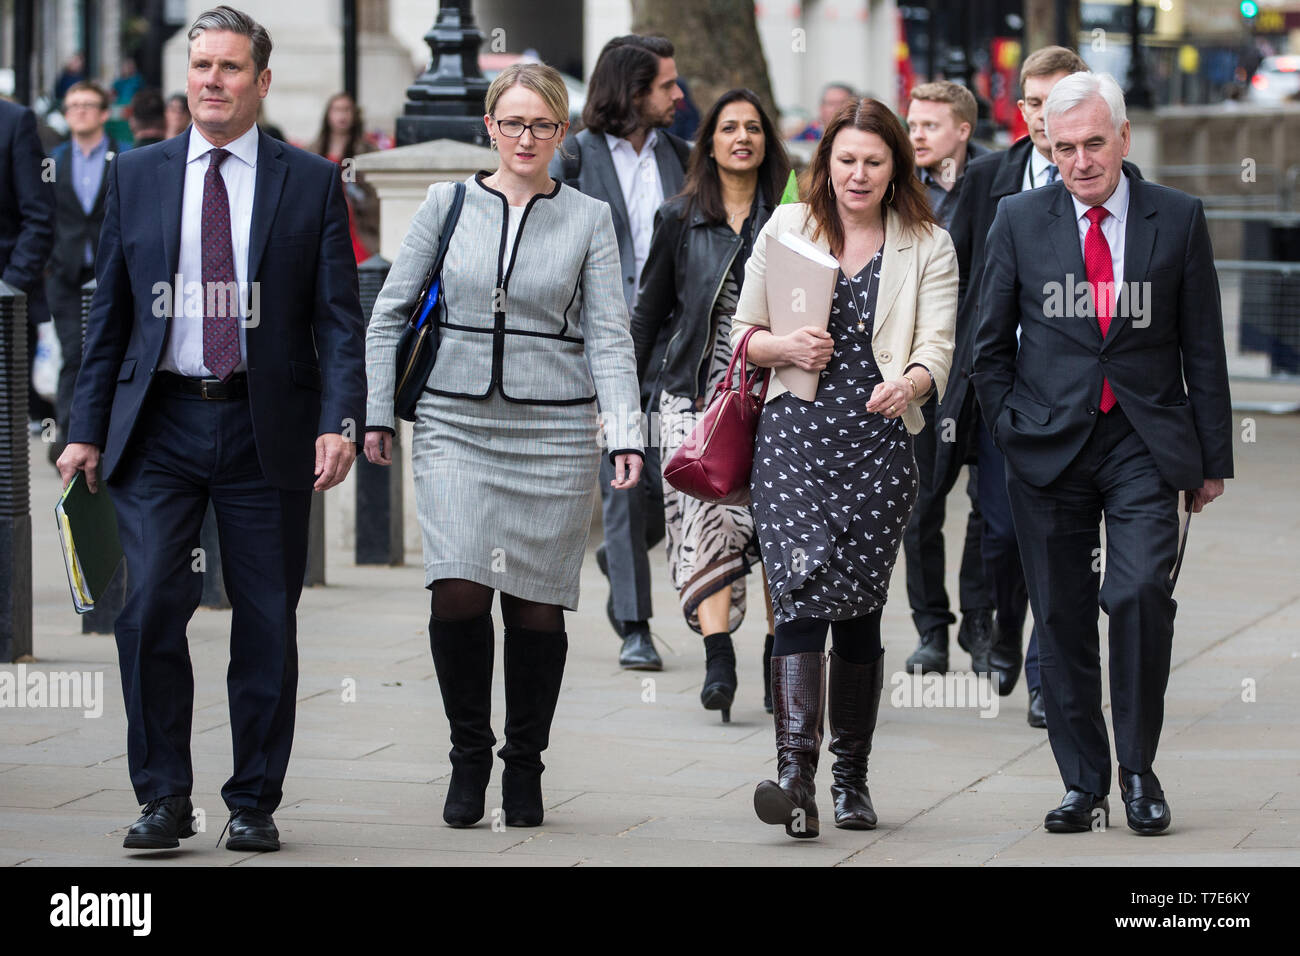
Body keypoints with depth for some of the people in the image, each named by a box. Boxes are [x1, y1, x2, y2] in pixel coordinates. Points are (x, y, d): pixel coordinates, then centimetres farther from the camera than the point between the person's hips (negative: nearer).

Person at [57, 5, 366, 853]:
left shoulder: (312, 183, 4)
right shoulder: (136, 177, 9)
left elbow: (340, 318, 1)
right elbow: (110, 313, 11)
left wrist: (340, 421, -11)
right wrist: (89, 428, 5)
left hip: (265, 428, -1)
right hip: (160, 425, 1)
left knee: (267, 622, 3)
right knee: (151, 604, -11)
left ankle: (255, 804, 14)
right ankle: (164, 798, 0)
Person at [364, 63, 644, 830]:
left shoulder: (589, 220, 5)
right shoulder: (448, 204, 7)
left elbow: (608, 334, 1)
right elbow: (392, 312, 11)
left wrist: (624, 433, -10)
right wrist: (378, 412, 7)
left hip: (553, 428, 0)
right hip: (456, 423, 0)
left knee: (537, 604, 1)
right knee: (458, 590, -13)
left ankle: (524, 765, 17)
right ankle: (469, 753, 5)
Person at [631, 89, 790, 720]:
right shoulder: (680, 219, 9)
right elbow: (650, 309, 15)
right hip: (696, 394, 0)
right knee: (707, 516, -14)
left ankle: (777, 658, 7)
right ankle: (719, 661, -21)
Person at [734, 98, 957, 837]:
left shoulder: (928, 247, 8)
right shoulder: (786, 229, 10)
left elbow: (937, 348, -3)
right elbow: (744, 333, 14)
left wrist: (908, 383, -25)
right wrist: (788, 346, -8)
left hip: (879, 440, 0)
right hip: (795, 432, 0)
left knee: (860, 608, 4)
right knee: (803, 590, -15)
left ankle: (852, 782, 18)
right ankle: (796, 776, -25)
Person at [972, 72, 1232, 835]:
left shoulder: (1178, 219, 3)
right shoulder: (1020, 220, 5)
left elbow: (1203, 346, 6)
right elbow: (992, 342, 11)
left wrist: (1213, 458, 4)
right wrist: (1010, 427, 1)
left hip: (1145, 443, -1)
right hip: (1050, 448, 1)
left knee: (1143, 592, -17)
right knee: (1062, 615, 3)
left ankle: (1139, 768, -1)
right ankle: (1083, 785, 13)